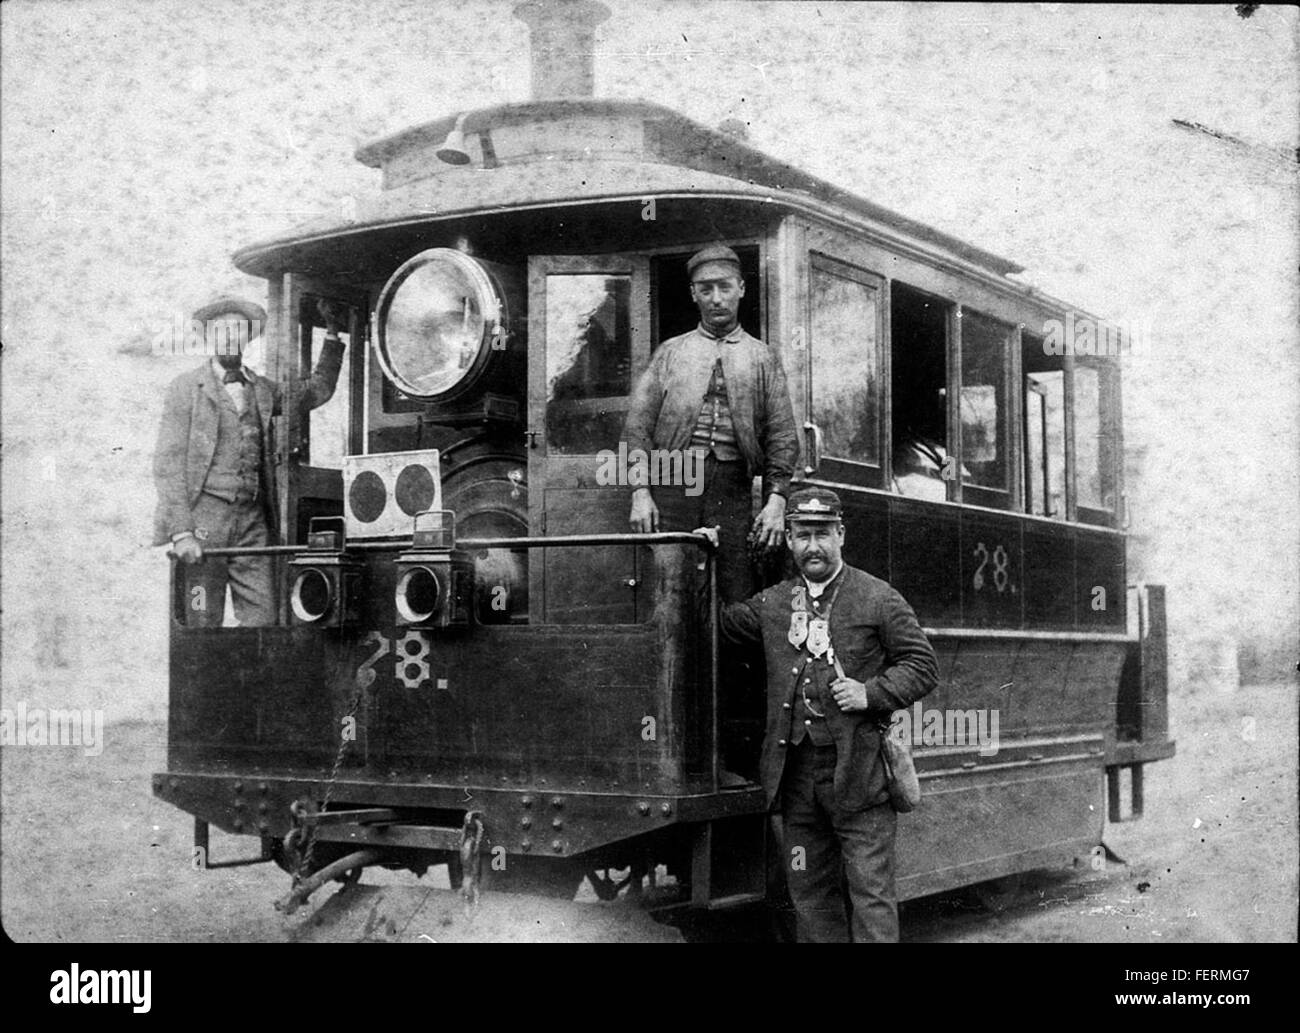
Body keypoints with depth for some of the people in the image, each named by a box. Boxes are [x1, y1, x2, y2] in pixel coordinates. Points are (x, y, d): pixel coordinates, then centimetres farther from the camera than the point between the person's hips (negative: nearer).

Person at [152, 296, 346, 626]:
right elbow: (167, 463, -4)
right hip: (203, 517, -4)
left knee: (262, 623, -2)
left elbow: (318, 390, 29)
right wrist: (181, 533, -14)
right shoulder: (186, 388, 2)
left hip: (253, 521, 4)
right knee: (203, 626, -5)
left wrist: (333, 334, 20)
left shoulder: (263, 389, 16)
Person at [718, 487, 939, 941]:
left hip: (858, 771, -5)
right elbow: (721, 626, 25)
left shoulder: (877, 598, 0)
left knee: (870, 889, -4)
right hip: (795, 770, 5)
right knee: (808, 891, 11)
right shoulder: (772, 603, 12)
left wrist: (871, 693, -13)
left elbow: (923, 666, 1)